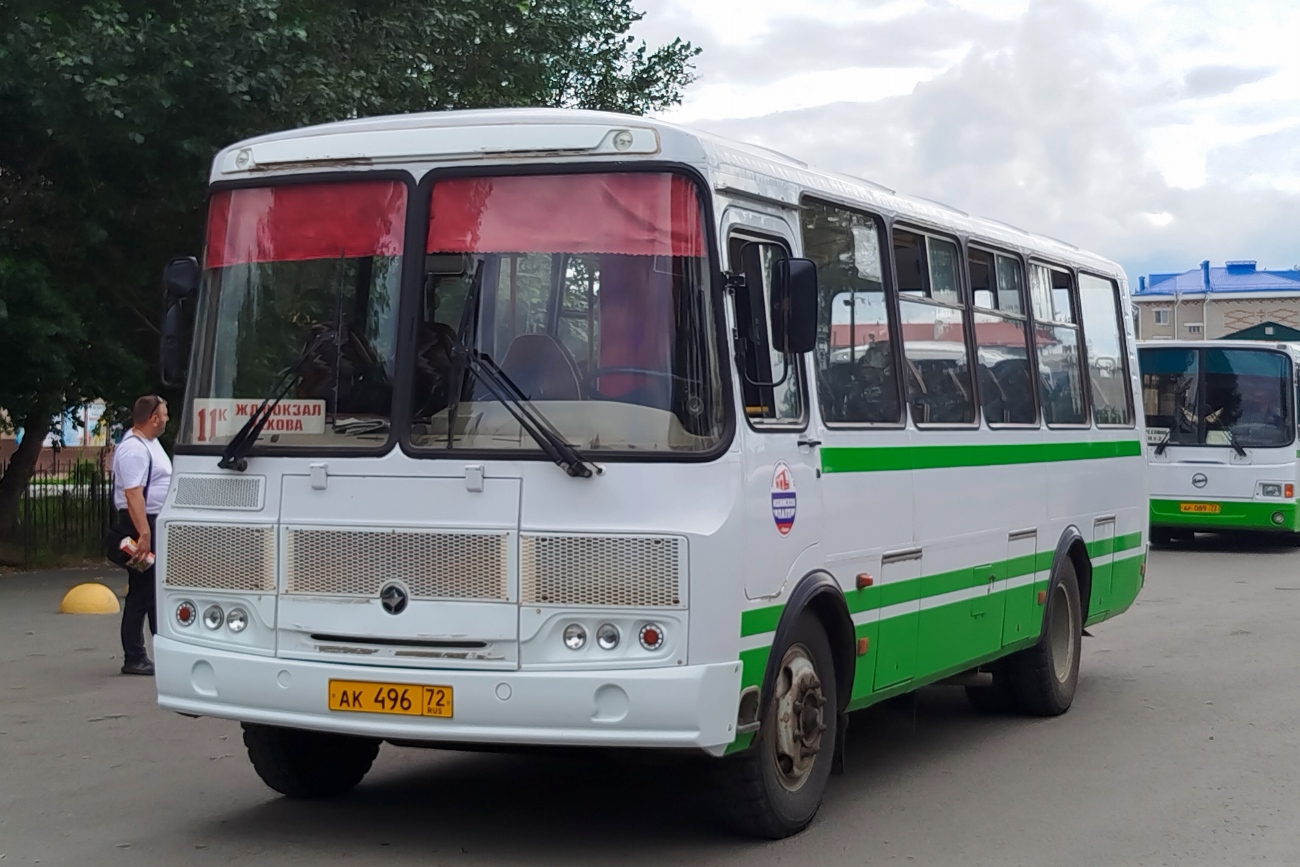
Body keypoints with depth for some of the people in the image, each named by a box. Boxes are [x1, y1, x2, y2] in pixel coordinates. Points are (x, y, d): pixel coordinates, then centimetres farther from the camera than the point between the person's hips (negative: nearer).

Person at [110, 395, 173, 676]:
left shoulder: (150, 443, 14)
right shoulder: (133, 449, -19)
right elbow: (133, 494, -27)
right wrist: (144, 533, -32)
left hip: (156, 524, 11)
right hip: (142, 526, -11)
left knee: (157, 590, 17)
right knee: (141, 592, -7)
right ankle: (134, 659, -2)